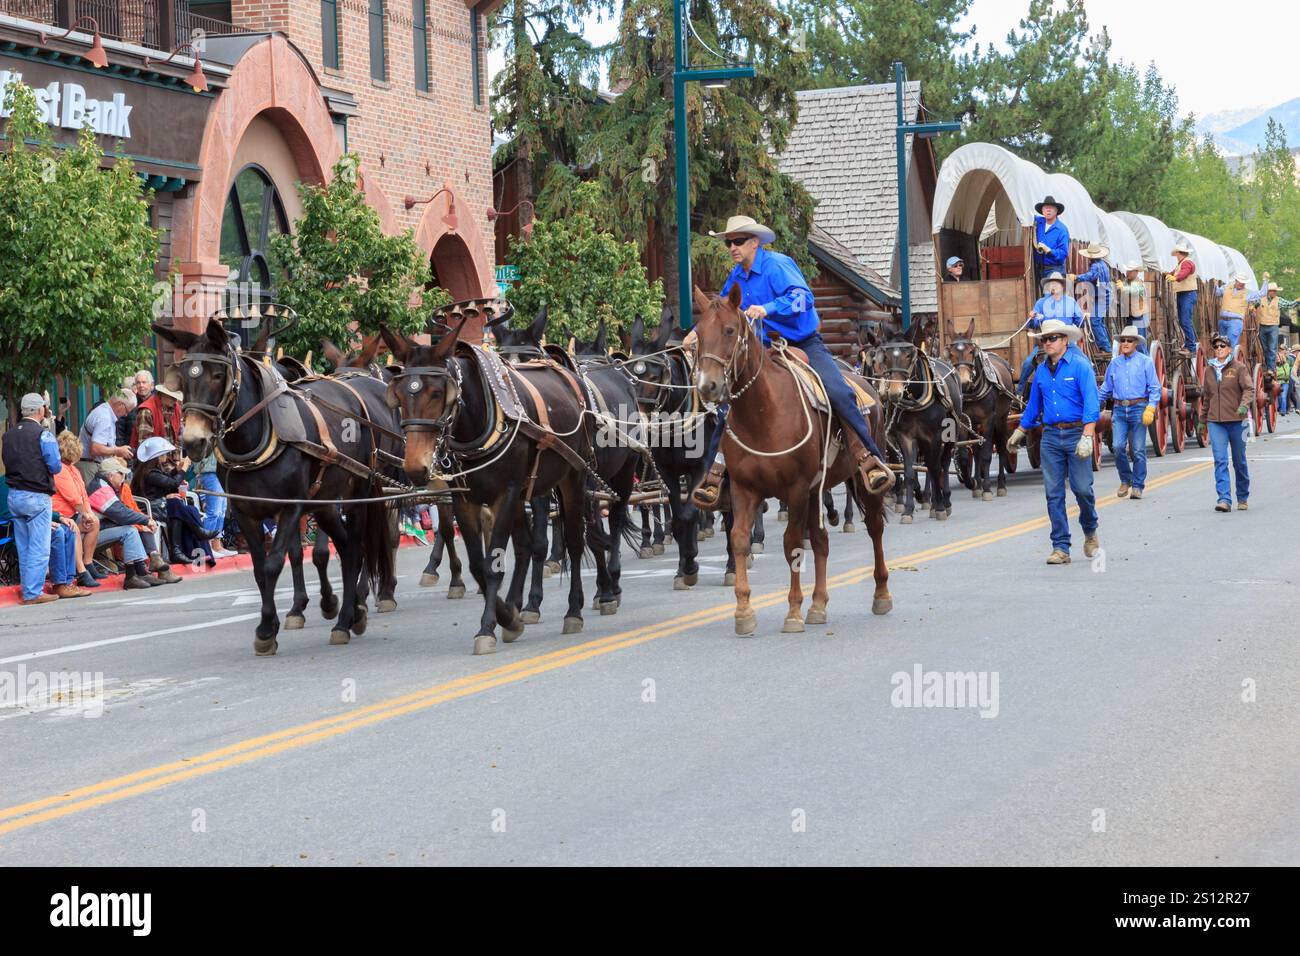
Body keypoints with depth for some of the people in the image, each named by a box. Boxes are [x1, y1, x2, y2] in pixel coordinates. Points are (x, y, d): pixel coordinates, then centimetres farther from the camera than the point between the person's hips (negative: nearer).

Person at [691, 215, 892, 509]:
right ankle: (715, 473, -1)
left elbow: (803, 297, -29)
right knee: (729, 403, -8)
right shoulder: (736, 277, 8)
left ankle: (869, 458, -23)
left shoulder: (777, 265, -14)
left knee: (839, 393, -28)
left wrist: (767, 309, -42)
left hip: (804, 344, -6)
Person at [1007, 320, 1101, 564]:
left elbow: (1091, 403, -13)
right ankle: (1060, 547, 5)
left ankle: (1090, 532, 22)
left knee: (1082, 489, -6)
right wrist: (1019, 433, 29)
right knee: (1053, 493, 1)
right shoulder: (1042, 371, 12)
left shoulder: (1080, 366, -6)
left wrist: (1087, 437, -22)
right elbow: (1033, 405, 24)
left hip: (1076, 433, -5)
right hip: (1050, 436, 5)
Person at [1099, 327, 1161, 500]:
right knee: (1118, 447, -9)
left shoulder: (1145, 362, 3)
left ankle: (1137, 486, 7)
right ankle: (1125, 481, 10)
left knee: (1138, 450, -2)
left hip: (1138, 409, -3)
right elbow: (1106, 389, 18)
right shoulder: (1114, 363, 13)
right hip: (1119, 409, 3)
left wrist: (1150, 408, -13)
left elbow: (1154, 388, -1)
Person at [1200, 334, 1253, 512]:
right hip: (1215, 422, 2)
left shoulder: (1239, 368, -2)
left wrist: (1244, 405, -30)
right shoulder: (1209, 370, 10)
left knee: (1239, 461, 9)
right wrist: (1202, 418, 19)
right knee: (1220, 460, -10)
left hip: (1236, 420, -2)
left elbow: (1249, 389, -11)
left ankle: (1242, 498, 25)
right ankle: (1224, 499, -15)